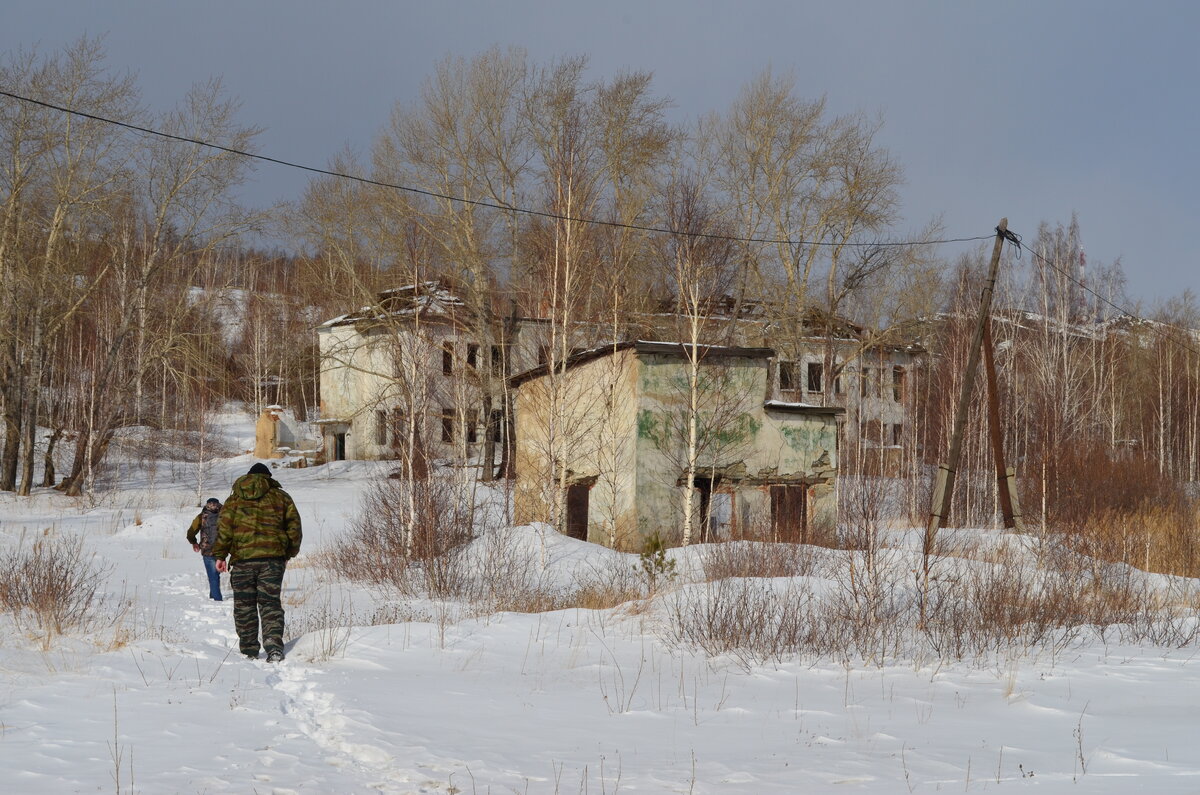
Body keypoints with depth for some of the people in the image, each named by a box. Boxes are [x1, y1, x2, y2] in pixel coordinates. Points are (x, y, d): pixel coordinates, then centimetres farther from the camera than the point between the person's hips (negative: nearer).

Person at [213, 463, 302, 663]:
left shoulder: (235, 499, 10)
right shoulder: (281, 497, 11)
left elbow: (224, 528, 2)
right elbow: (294, 527, 10)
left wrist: (220, 555, 6)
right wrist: (289, 554, 20)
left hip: (243, 559, 0)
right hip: (273, 557, 0)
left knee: (244, 606, 8)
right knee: (270, 603, 1)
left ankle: (249, 650, 10)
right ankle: (273, 644, -17)